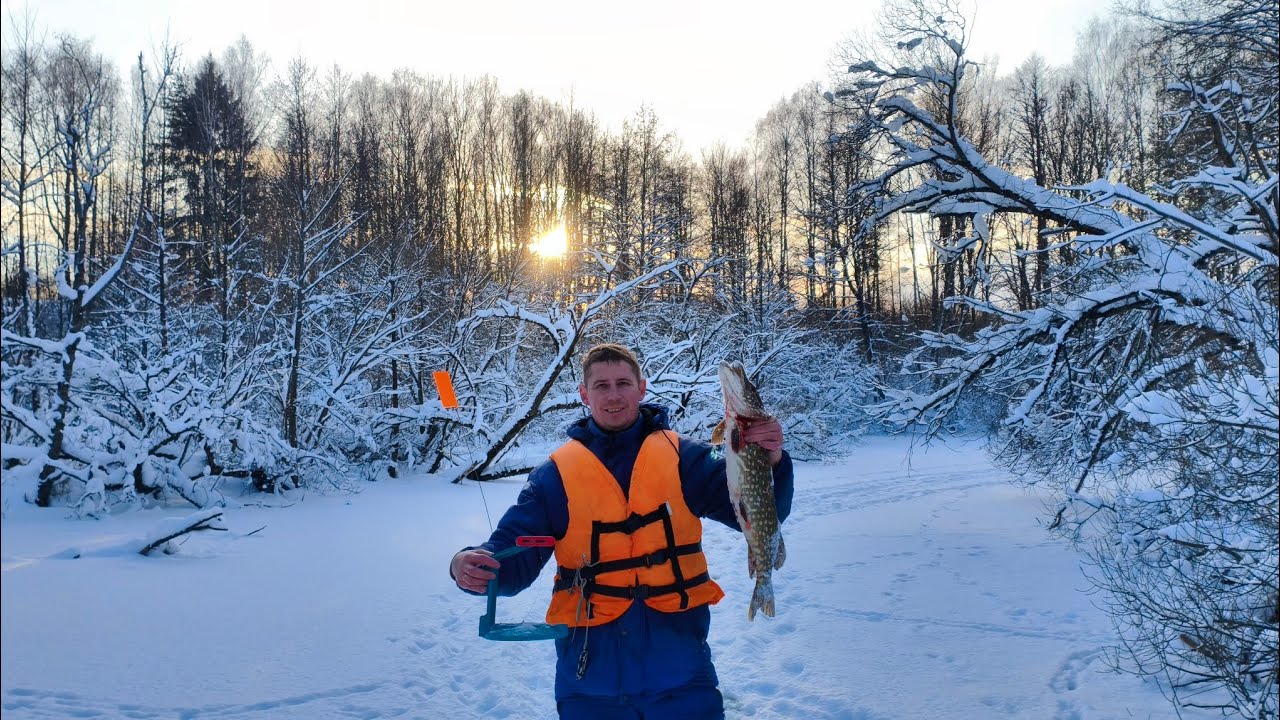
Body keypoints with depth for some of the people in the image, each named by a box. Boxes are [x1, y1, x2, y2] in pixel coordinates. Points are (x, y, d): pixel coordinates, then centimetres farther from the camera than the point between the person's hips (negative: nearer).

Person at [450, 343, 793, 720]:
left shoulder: (681, 456, 0)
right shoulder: (555, 474, 0)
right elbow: (513, 557, -2)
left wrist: (770, 463, -25)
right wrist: (476, 566, -24)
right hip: (593, 671, 0)